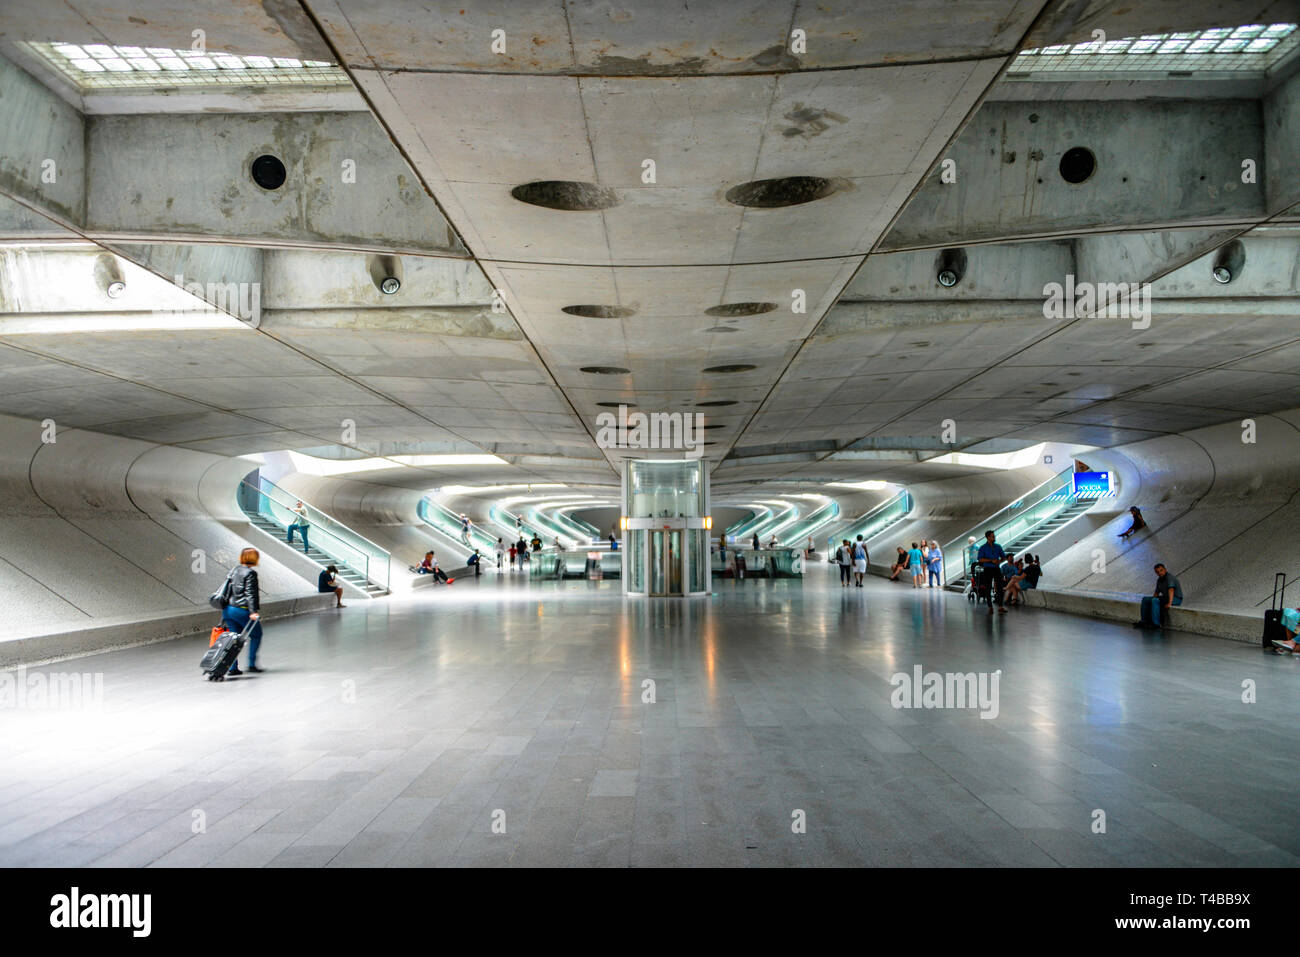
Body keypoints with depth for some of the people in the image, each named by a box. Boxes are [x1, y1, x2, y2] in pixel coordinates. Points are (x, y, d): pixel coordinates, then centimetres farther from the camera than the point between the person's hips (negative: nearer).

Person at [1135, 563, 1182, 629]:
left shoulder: (1169, 577, -19)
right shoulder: (1159, 580, 8)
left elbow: (1171, 590, -32)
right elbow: (1157, 593, 15)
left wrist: (1169, 603, -41)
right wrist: (1151, 600, -1)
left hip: (1176, 598, -9)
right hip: (1165, 597, 9)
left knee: (1155, 601, -30)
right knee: (1145, 599, 0)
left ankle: (1156, 623, -29)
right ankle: (1145, 620, -5)